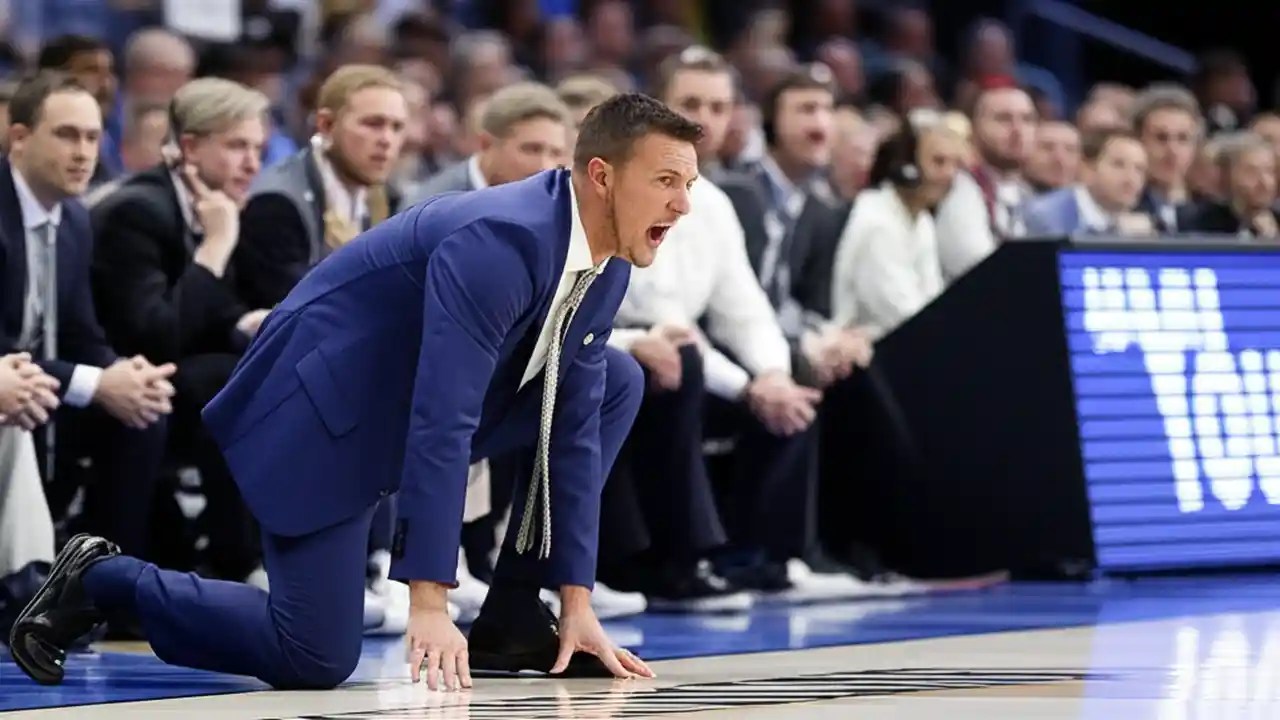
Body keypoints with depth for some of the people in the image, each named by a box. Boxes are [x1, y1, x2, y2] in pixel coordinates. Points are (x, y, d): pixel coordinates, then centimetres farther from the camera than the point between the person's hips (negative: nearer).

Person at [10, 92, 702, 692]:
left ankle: (513, 616, 5)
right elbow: (442, 424, -34)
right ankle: (102, 580, 4)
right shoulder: (498, 241, -31)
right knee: (315, 659, -16)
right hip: (327, 407, -9)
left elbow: (574, 424, 0)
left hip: (426, 392, 9)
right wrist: (429, 604, -35)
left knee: (616, 384, 0)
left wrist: (577, 602, -4)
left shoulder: (605, 264, -4)